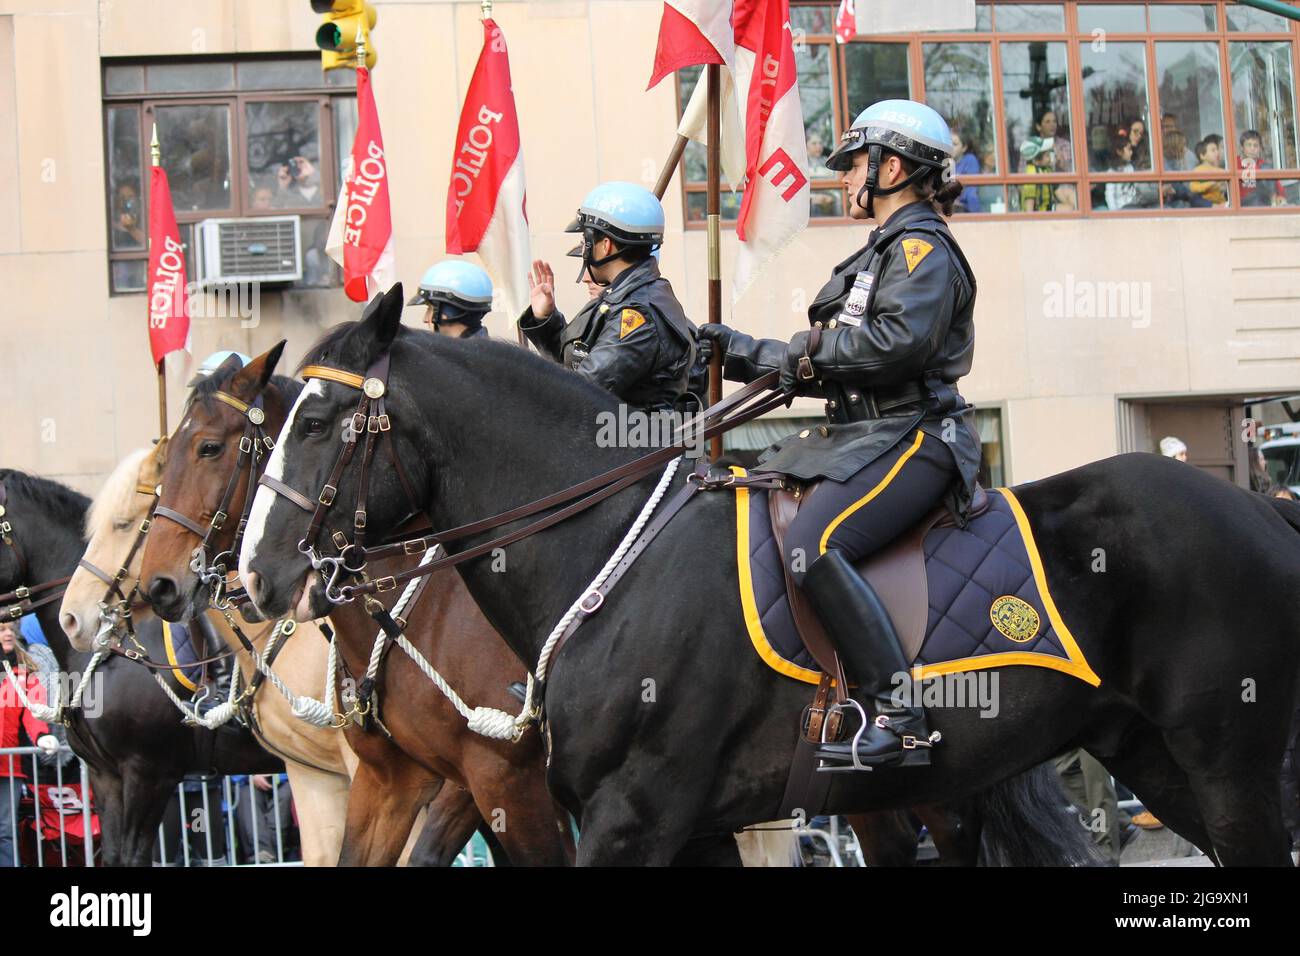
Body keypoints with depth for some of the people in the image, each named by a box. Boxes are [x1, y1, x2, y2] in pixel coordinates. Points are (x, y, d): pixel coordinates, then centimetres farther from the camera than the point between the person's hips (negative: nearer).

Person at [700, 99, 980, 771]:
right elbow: (842, 367, 26)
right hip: (857, 435, 11)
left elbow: (902, 338, -25)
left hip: (910, 438, -11)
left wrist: (809, 351, -13)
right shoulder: (883, 252, 25)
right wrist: (746, 355, 24)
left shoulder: (921, 245, -7)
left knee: (811, 546, -32)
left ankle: (897, 717, -33)